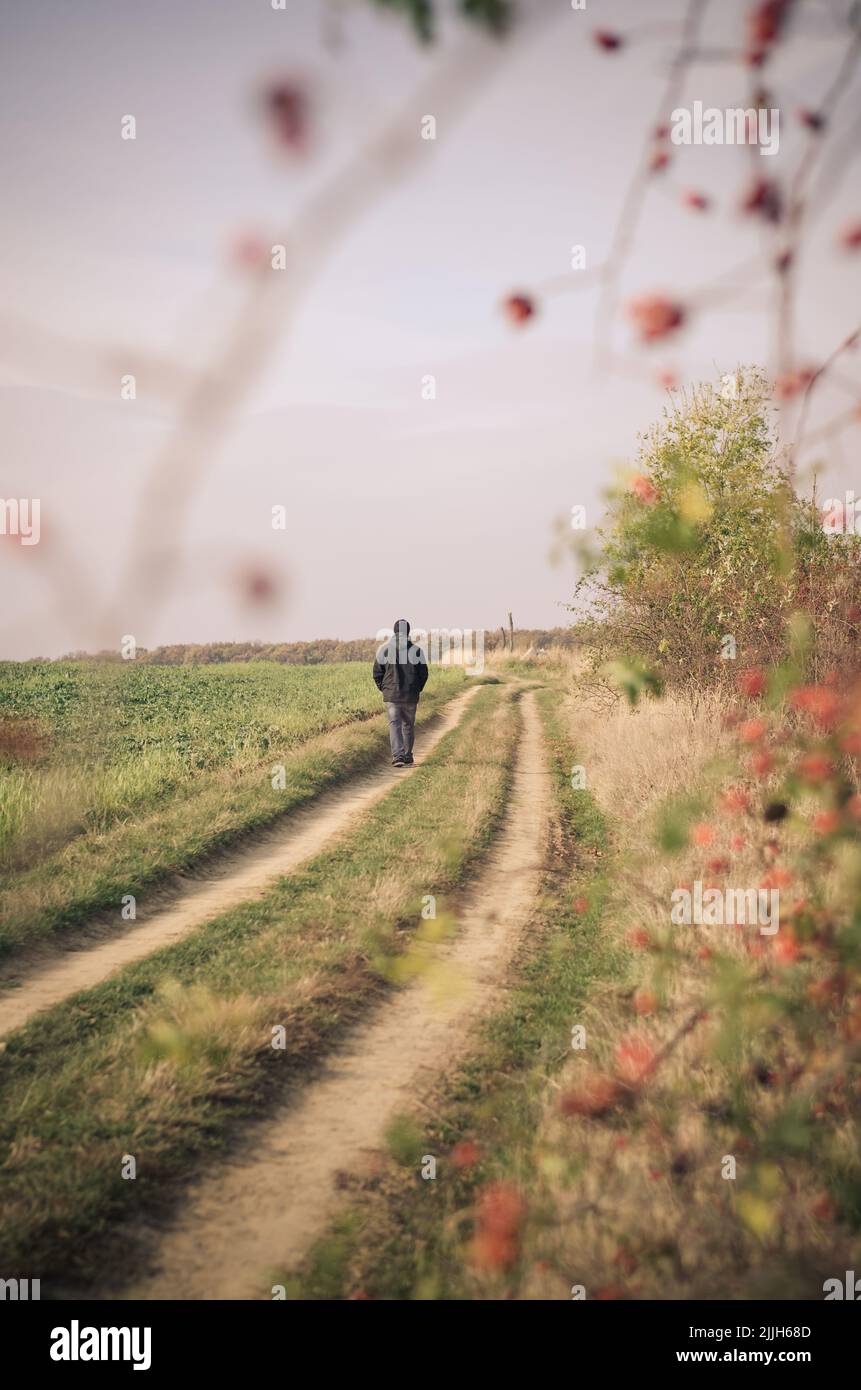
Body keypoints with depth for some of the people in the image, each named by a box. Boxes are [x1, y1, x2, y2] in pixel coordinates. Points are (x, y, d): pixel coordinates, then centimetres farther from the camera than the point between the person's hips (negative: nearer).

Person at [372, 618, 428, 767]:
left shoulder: (385, 649, -4)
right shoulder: (416, 650, -4)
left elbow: (377, 672, 1)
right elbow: (424, 673, 3)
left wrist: (382, 688, 14)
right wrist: (418, 689, 16)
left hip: (391, 694, -1)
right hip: (411, 695, 1)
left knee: (394, 724, -5)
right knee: (408, 725, 14)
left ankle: (398, 756, -21)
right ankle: (408, 757, 22)